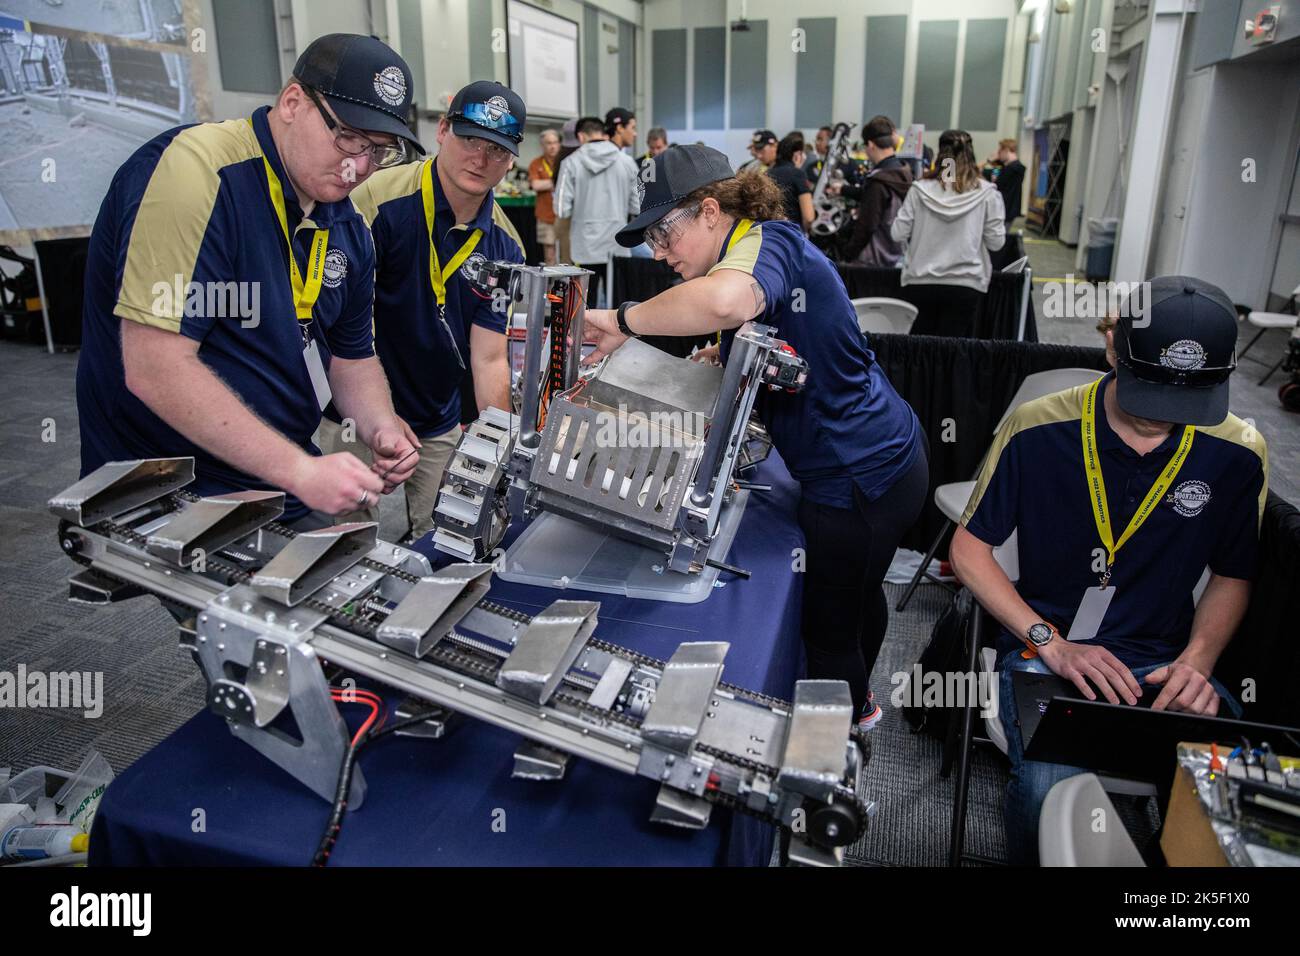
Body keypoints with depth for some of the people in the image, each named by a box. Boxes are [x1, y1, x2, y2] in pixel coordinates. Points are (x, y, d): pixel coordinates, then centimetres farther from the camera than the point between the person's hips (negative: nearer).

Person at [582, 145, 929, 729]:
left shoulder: (764, 242, -22)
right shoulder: (760, 247, 9)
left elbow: (727, 299, -47)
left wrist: (623, 321, -33)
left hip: (859, 479, -11)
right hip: (881, 457, 11)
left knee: (828, 628, 8)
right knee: (857, 594, 31)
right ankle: (858, 700, 55)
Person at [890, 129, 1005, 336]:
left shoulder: (920, 190, -2)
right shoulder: (986, 193, -3)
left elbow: (897, 235, -1)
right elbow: (996, 242, -2)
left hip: (920, 283, 1)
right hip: (965, 285, -1)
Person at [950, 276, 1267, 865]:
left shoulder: (1238, 453, -1)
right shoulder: (1037, 431, -10)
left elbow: (1232, 576, 13)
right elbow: (969, 549, -3)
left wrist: (1197, 661, -6)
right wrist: (1051, 643, -13)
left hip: (1163, 664, 3)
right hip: (1045, 647, -2)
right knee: (1051, 790, -29)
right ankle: (1033, 863, 6)